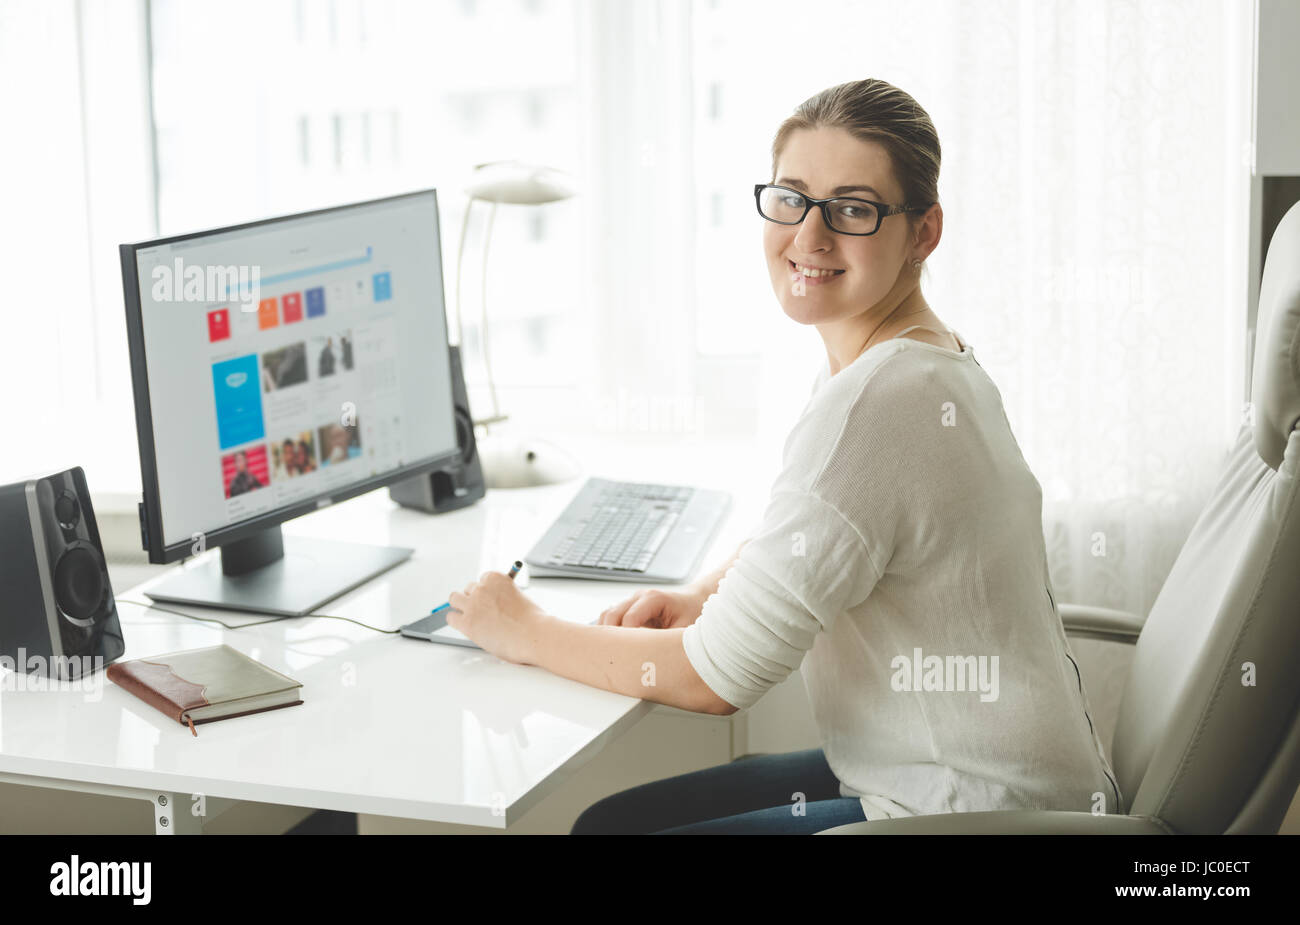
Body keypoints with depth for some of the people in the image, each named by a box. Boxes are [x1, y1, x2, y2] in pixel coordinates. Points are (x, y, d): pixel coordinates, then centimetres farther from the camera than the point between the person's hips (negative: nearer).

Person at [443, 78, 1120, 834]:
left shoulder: (875, 403, -26)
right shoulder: (930, 352, 4)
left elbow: (718, 678, -21)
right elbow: (804, 535, 23)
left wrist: (525, 632, -7)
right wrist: (700, 597, 4)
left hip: (980, 811, -9)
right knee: (607, 818, 12)